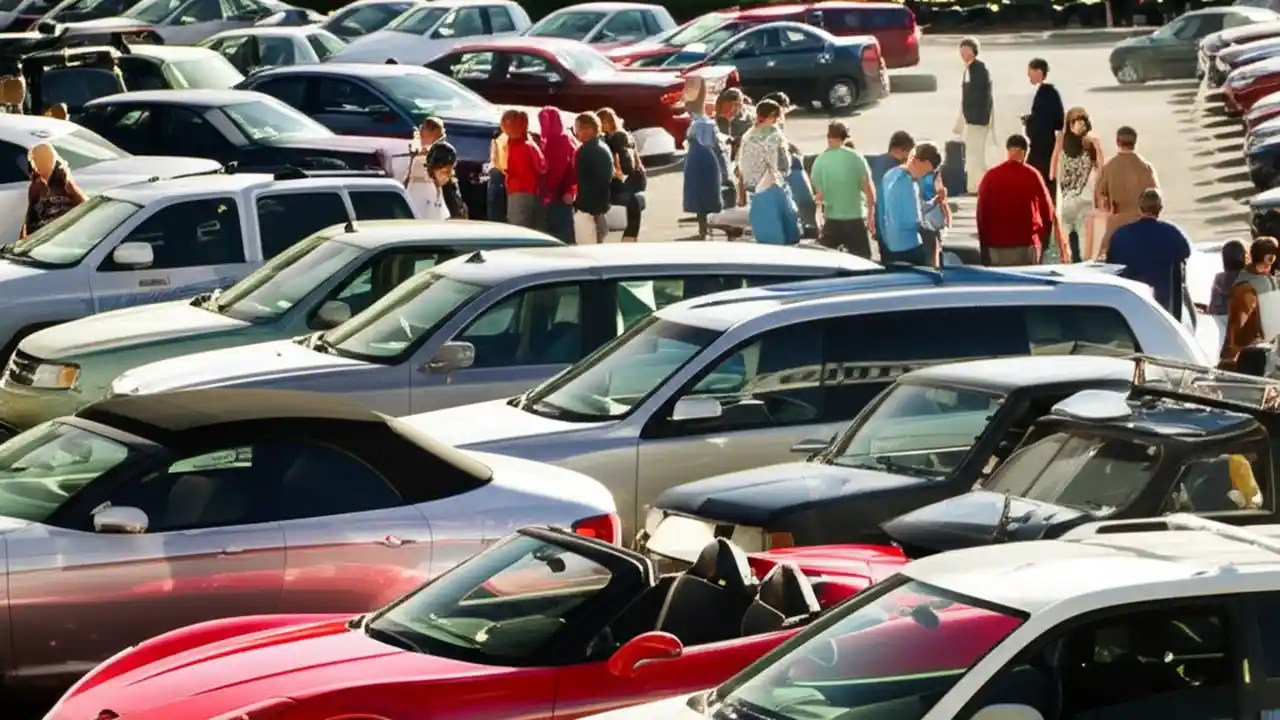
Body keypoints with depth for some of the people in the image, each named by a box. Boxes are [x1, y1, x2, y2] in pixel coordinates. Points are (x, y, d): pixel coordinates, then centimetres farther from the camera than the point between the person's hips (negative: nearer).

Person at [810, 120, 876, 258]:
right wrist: (871, 215, 5)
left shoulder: (819, 162, -4)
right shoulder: (855, 157, -7)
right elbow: (869, 189, -6)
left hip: (832, 220, 1)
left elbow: (819, 196, 0)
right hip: (856, 217, -1)